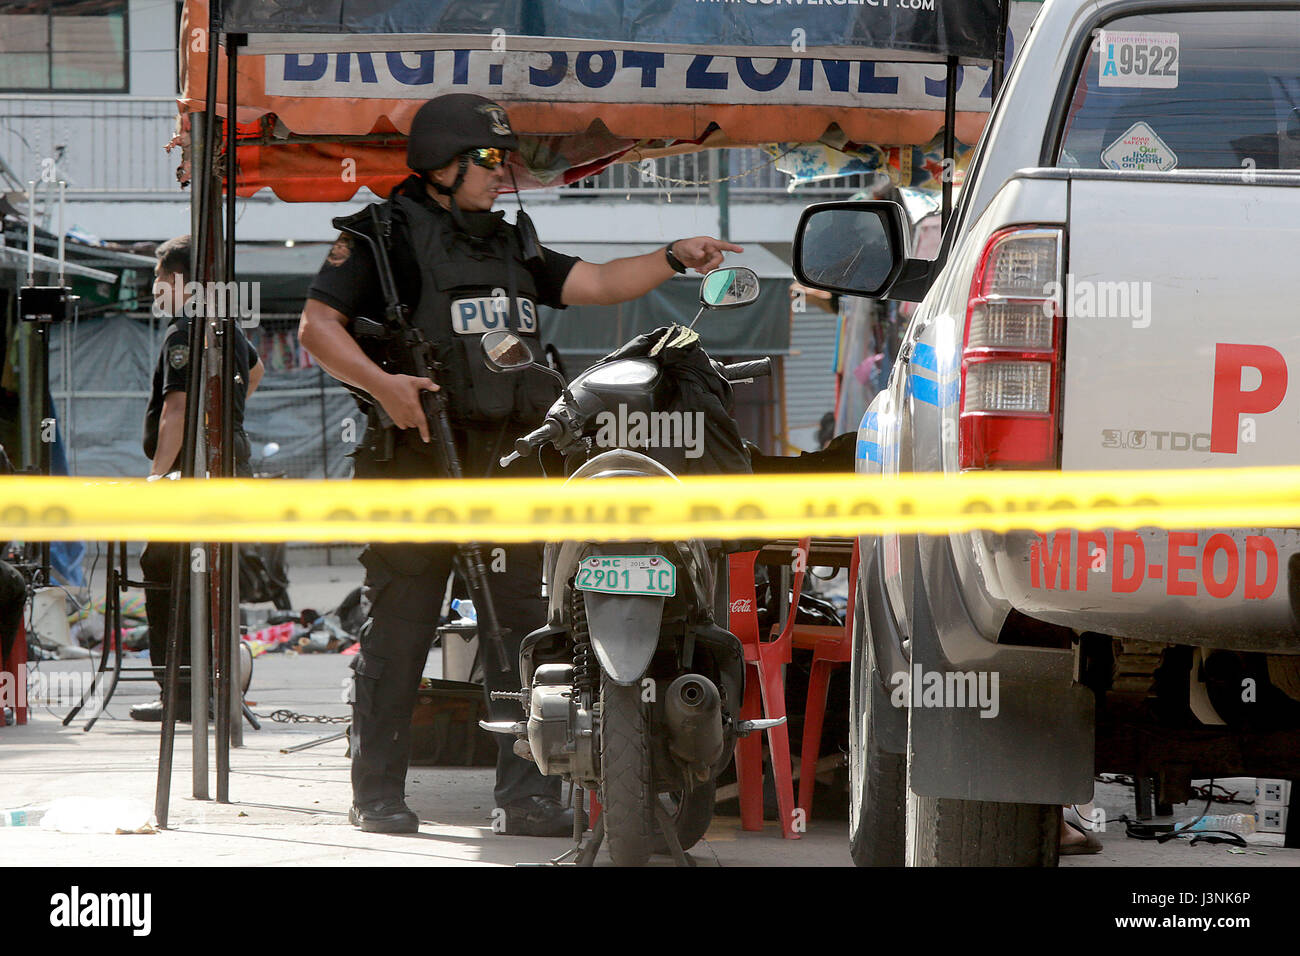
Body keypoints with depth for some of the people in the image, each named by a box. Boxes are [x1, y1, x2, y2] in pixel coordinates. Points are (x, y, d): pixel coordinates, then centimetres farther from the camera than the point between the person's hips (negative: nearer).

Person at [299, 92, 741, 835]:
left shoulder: (512, 244, 22)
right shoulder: (387, 235, 0)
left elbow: (595, 284, 18)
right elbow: (317, 326, -7)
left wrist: (674, 259, 4)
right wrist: (382, 383, -20)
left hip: (510, 465, 6)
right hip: (419, 458, -6)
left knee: (527, 628, 1)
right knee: (399, 633, -2)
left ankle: (529, 793, 2)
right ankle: (379, 794, 5)